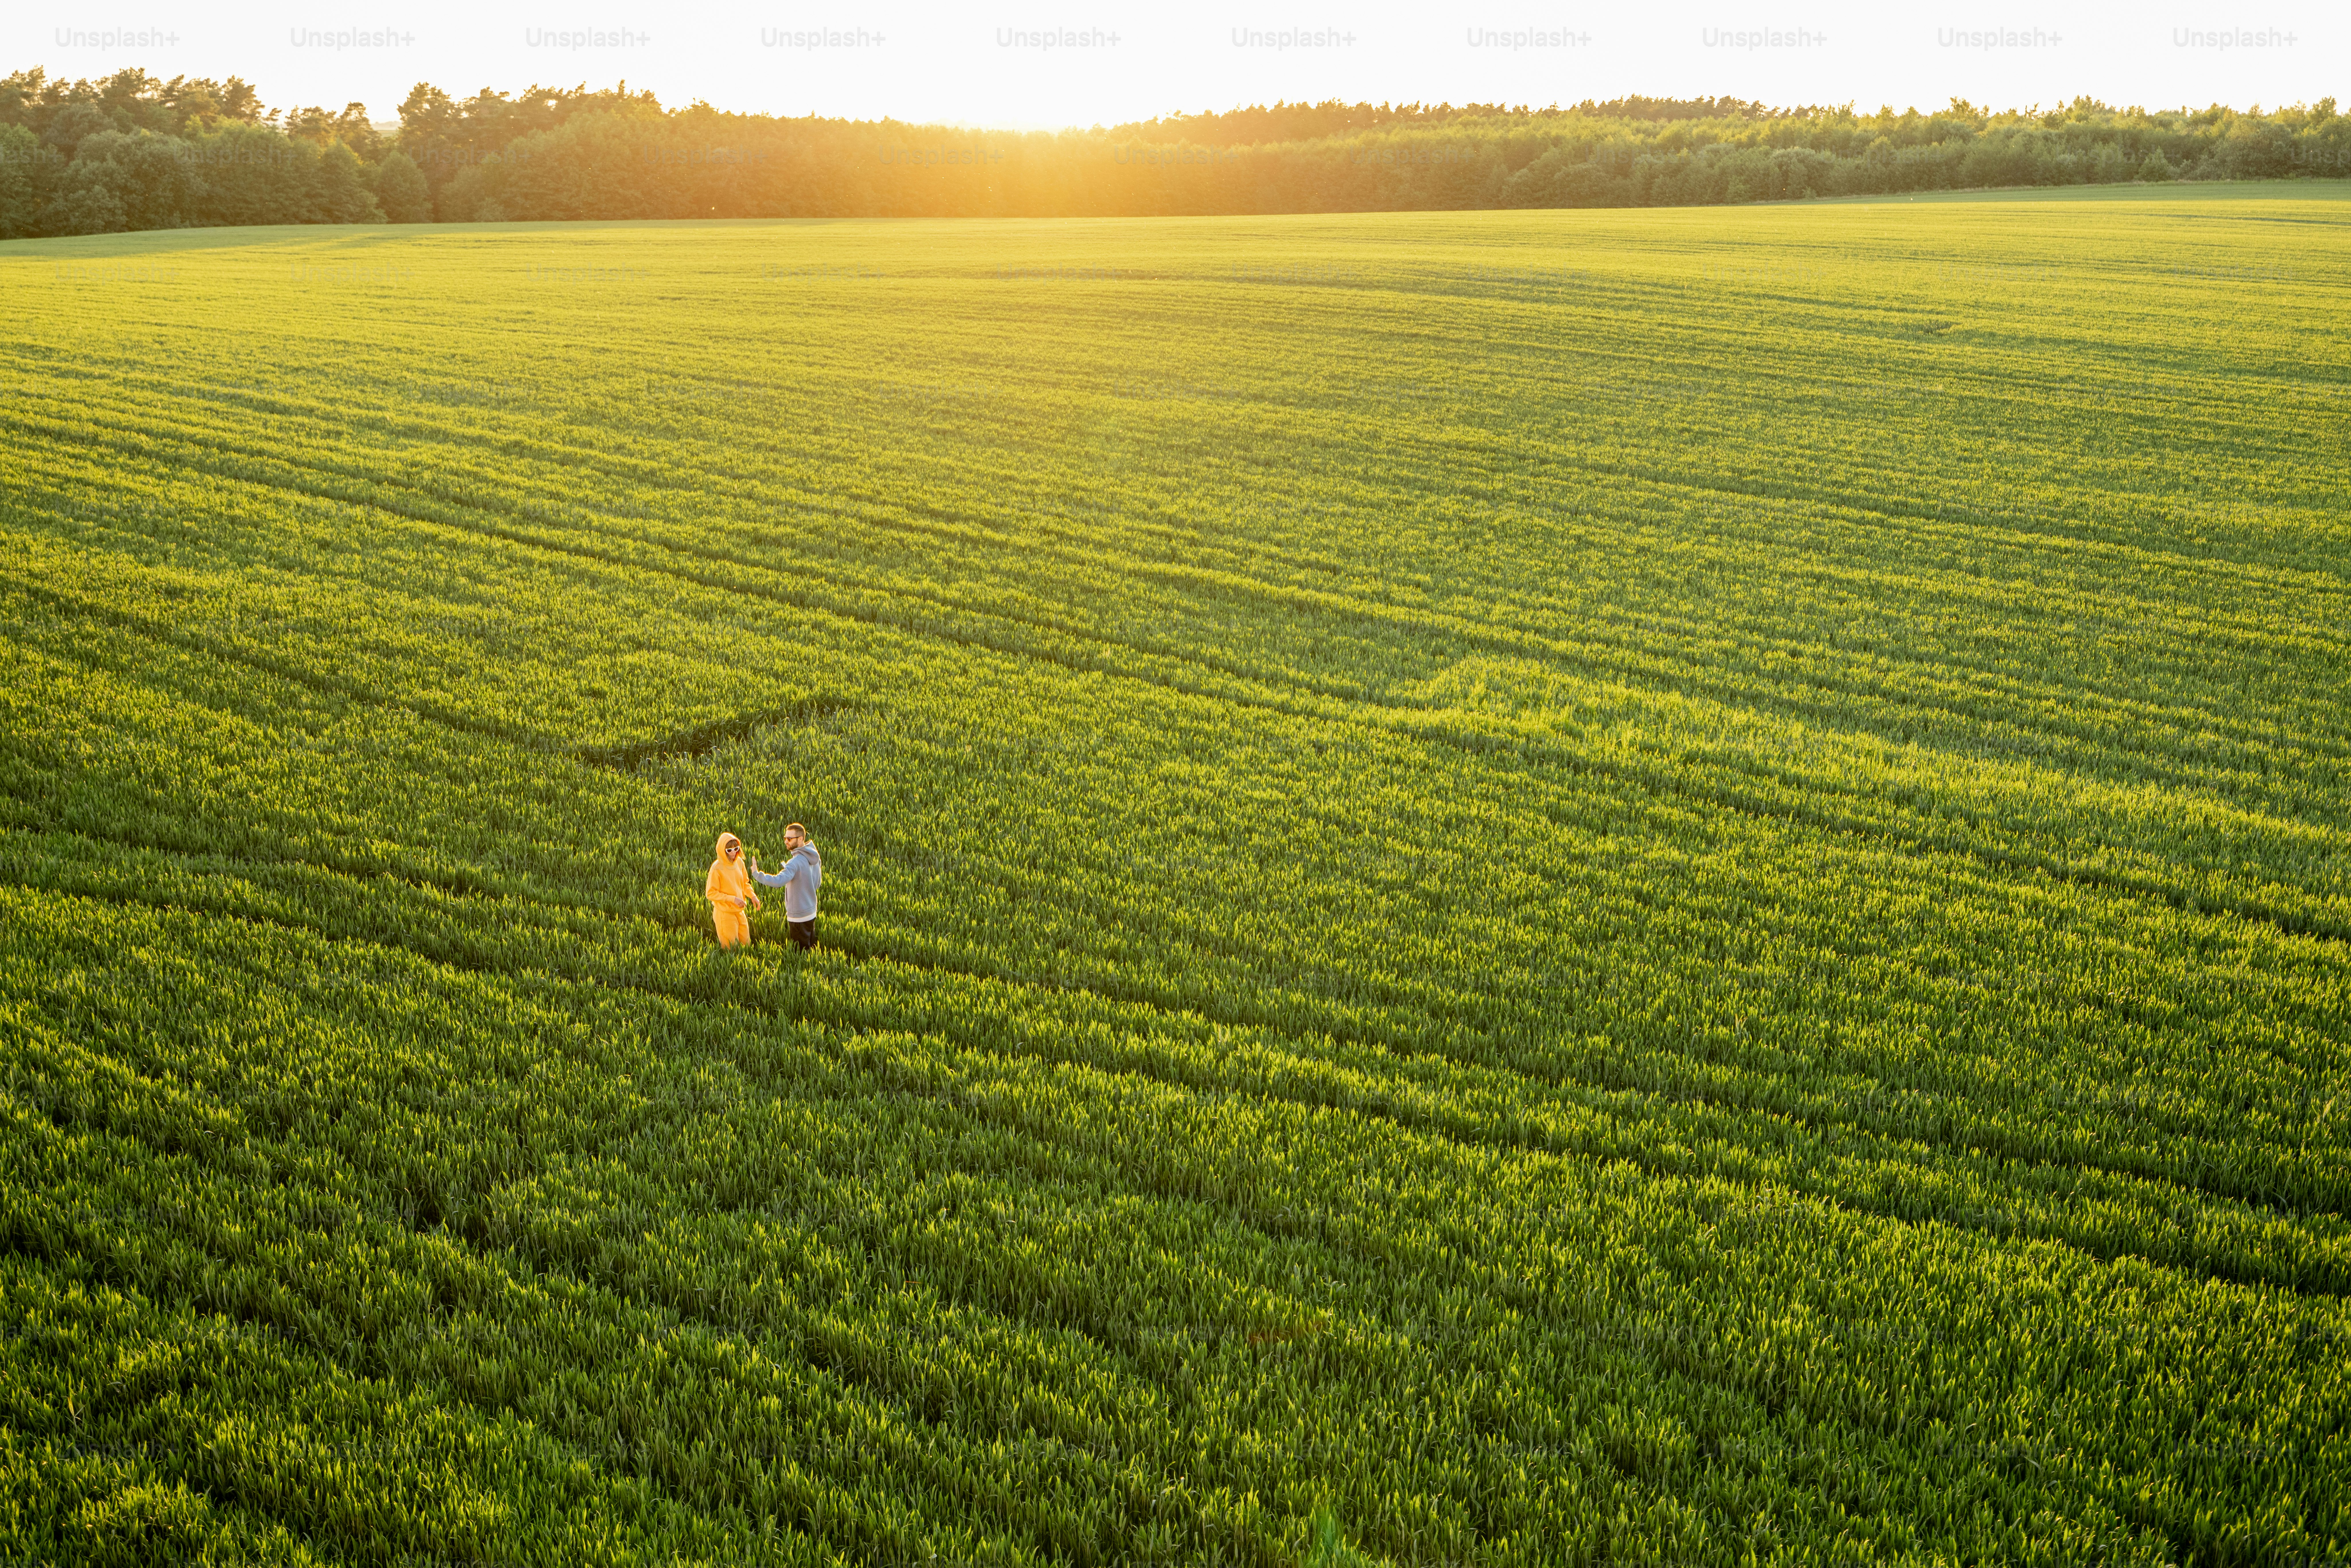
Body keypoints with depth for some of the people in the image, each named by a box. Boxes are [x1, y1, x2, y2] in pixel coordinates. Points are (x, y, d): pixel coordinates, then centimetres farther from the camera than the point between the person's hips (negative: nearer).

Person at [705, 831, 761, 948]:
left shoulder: (739, 862, -1)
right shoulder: (717, 868, -19)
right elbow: (710, 893, -16)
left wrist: (752, 896, -5)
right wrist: (733, 899, -21)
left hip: (740, 912, 6)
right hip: (725, 914, -6)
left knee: (746, 945, 12)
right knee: (732, 949, 2)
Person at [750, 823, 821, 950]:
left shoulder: (796, 863, -27)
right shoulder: (815, 857, 1)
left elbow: (779, 881, -42)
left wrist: (757, 874, -41)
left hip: (799, 916, -8)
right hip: (812, 912, 8)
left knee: (801, 953, 5)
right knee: (811, 948, 20)